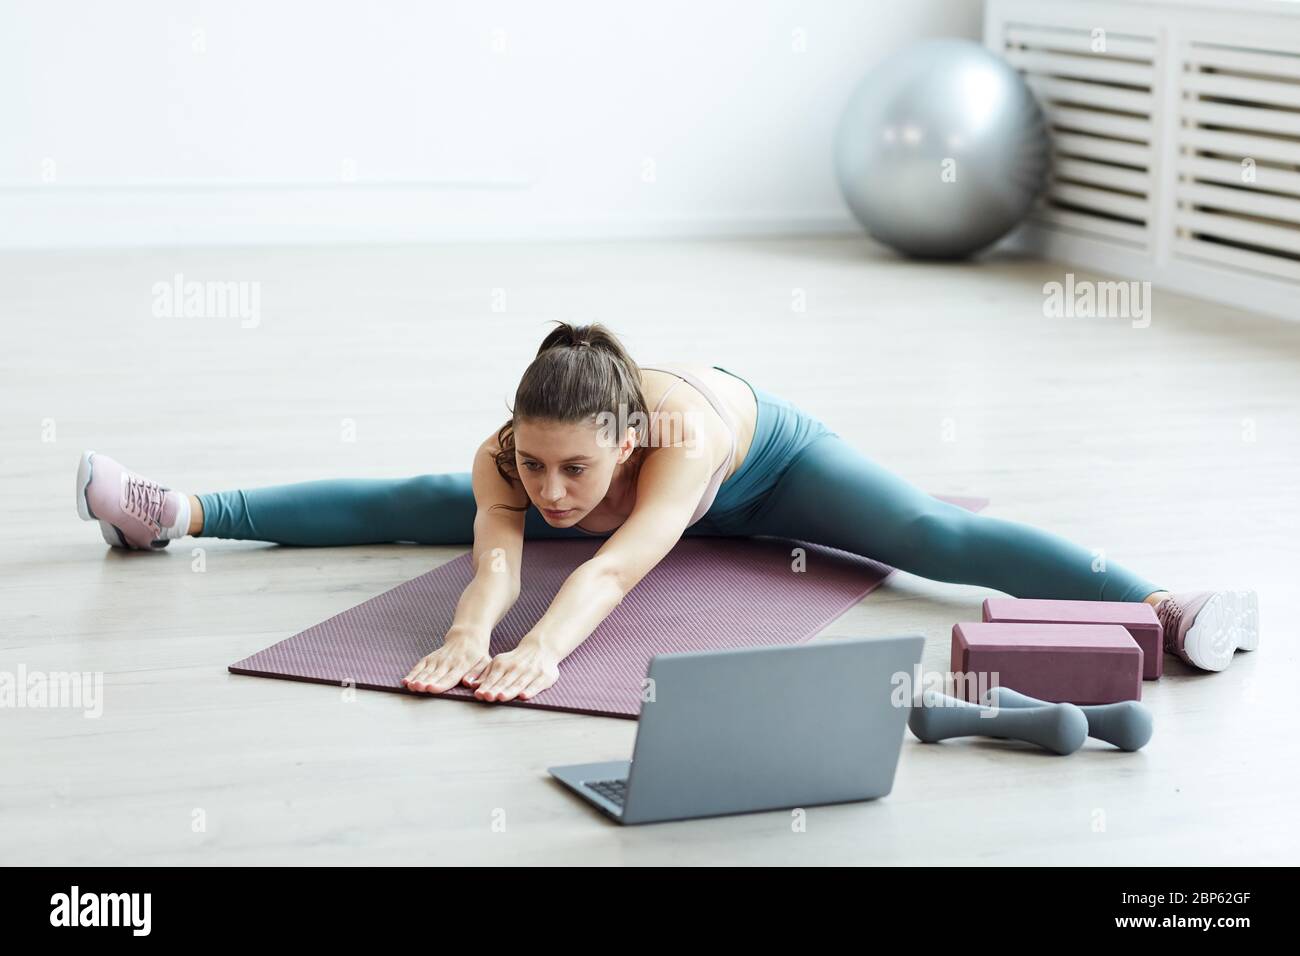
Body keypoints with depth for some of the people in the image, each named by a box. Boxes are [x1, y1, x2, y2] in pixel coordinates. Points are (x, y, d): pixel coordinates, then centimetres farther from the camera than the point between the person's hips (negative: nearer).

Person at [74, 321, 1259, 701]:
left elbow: (614, 568, -61)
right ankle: (181, 513, 16)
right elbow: (498, 551, -53)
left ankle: (1166, 608, -40)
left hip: (761, 447, -4)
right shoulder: (507, 457, -37)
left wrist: (543, 651, -79)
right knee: (417, 505, 5)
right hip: (654, 474, 4)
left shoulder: (680, 433, -48)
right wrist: (470, 632, -74)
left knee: (938, 538, -26)